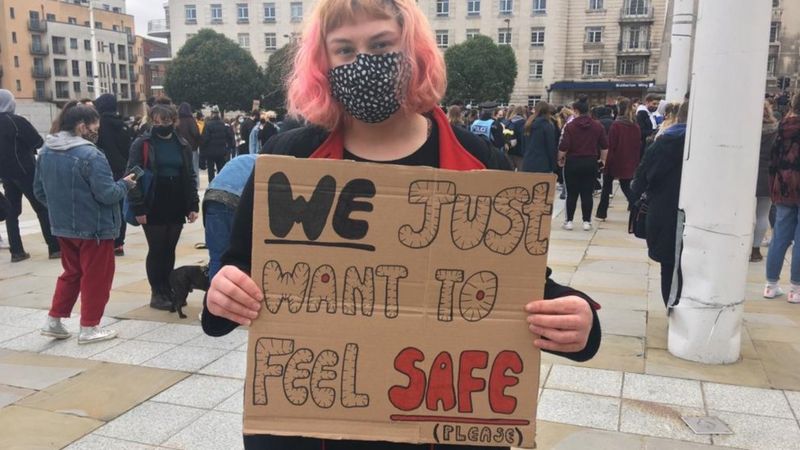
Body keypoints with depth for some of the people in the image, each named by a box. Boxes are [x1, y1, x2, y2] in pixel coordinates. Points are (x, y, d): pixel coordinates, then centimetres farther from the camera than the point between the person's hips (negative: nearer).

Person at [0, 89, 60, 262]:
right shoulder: (16, 121, -13)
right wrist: (27, 147, 5)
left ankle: (16, 251, 9)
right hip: (24, 170, -6)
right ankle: (55, 248, -3)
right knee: (43, 208, -2)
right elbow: (38, 142, -13)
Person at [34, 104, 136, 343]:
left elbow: (39, 190, 12)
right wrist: (125, 184, -4)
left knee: (71, 273, 23)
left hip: (63, 226, 8)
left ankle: (53, 320, 24)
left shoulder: (46, 151, 3)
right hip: (94, 228, -7)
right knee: (96, 277, 7)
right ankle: (89, 328, 15)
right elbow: (107, 194, -23)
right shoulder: (90, 154, -23)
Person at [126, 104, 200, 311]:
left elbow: (190, 177, 10)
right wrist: (138, 208, -15)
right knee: (156, 250, 2)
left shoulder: (182, 146, 8)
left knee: (169, 250, 12)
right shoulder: (142, 144, -5)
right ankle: (157, 294, 13)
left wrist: (193, 205, 3)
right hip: (153, 208, -4)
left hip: (176, 208, 4)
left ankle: (168, 291, 22)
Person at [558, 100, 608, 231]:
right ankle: (587, 221, 9)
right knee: (587, 193, 7)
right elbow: (605, 146, 5)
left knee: (572, 193, 5)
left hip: (573, 162, -2)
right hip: (591, 162, 3)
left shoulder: (570, 126, -9)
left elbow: (564, 147, -13)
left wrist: (560, 159, 3)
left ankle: (569, 221, 9)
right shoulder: (597, 126, 3)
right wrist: (602, 159, 19)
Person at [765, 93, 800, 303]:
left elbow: (774, 160, 10)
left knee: (780, 238, 10)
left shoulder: (783, 129, 6)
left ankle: (771, 285, 14)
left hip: (783, 189, 5)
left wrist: (774, 187, 16)